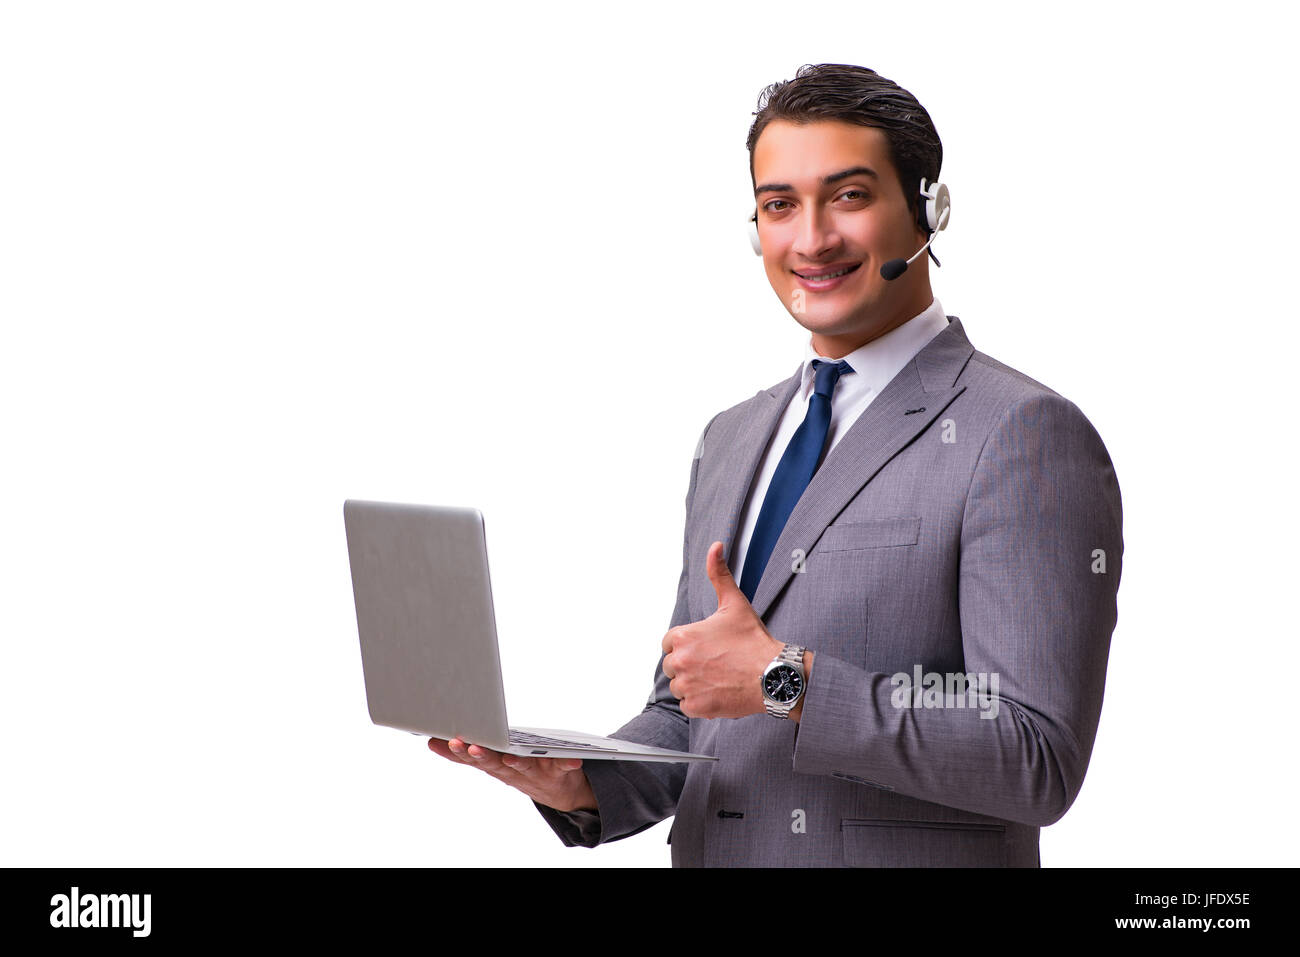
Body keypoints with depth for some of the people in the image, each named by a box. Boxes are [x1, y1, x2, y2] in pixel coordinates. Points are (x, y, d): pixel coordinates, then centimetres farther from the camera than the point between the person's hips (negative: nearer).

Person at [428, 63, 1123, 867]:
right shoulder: (731, 440, 10)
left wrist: (785, 681, -22)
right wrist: (584, 783, -5)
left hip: (906, 857, -6)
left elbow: (1039, 763, -20)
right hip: (713, 850, 6)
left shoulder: (1028, 437, -14)